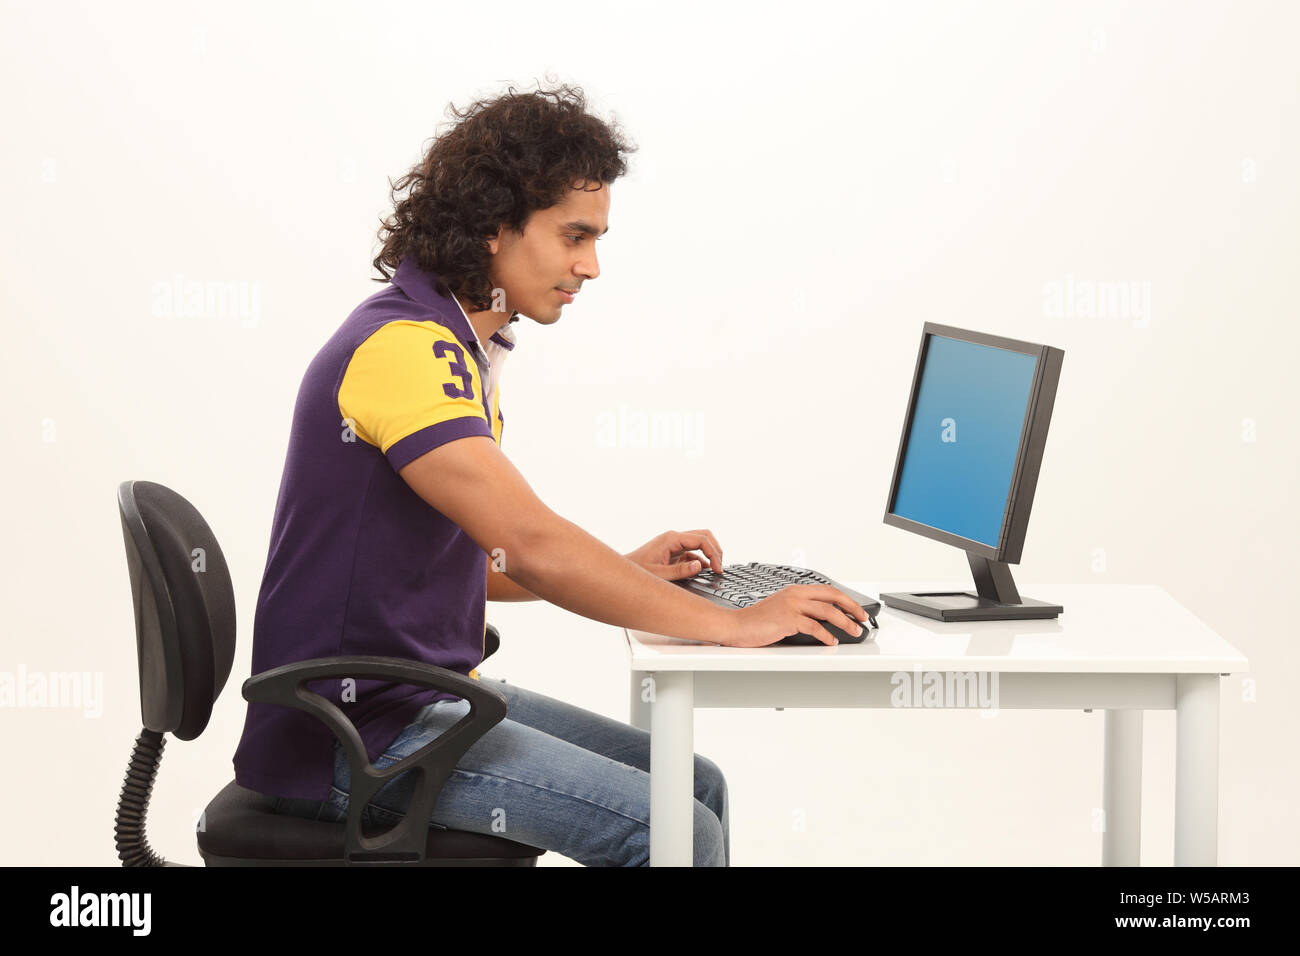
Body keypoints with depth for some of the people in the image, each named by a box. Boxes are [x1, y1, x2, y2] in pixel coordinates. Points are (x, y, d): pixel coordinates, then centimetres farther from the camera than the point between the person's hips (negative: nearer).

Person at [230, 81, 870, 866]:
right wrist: (731, 624, -21)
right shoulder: (403, 348, -20)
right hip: (355, 735, -10)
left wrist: (627, 572, 9)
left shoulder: (458, 347, 13)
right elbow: (534, 546, -27)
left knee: (695, 787, 8)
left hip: (437, 694, 10)